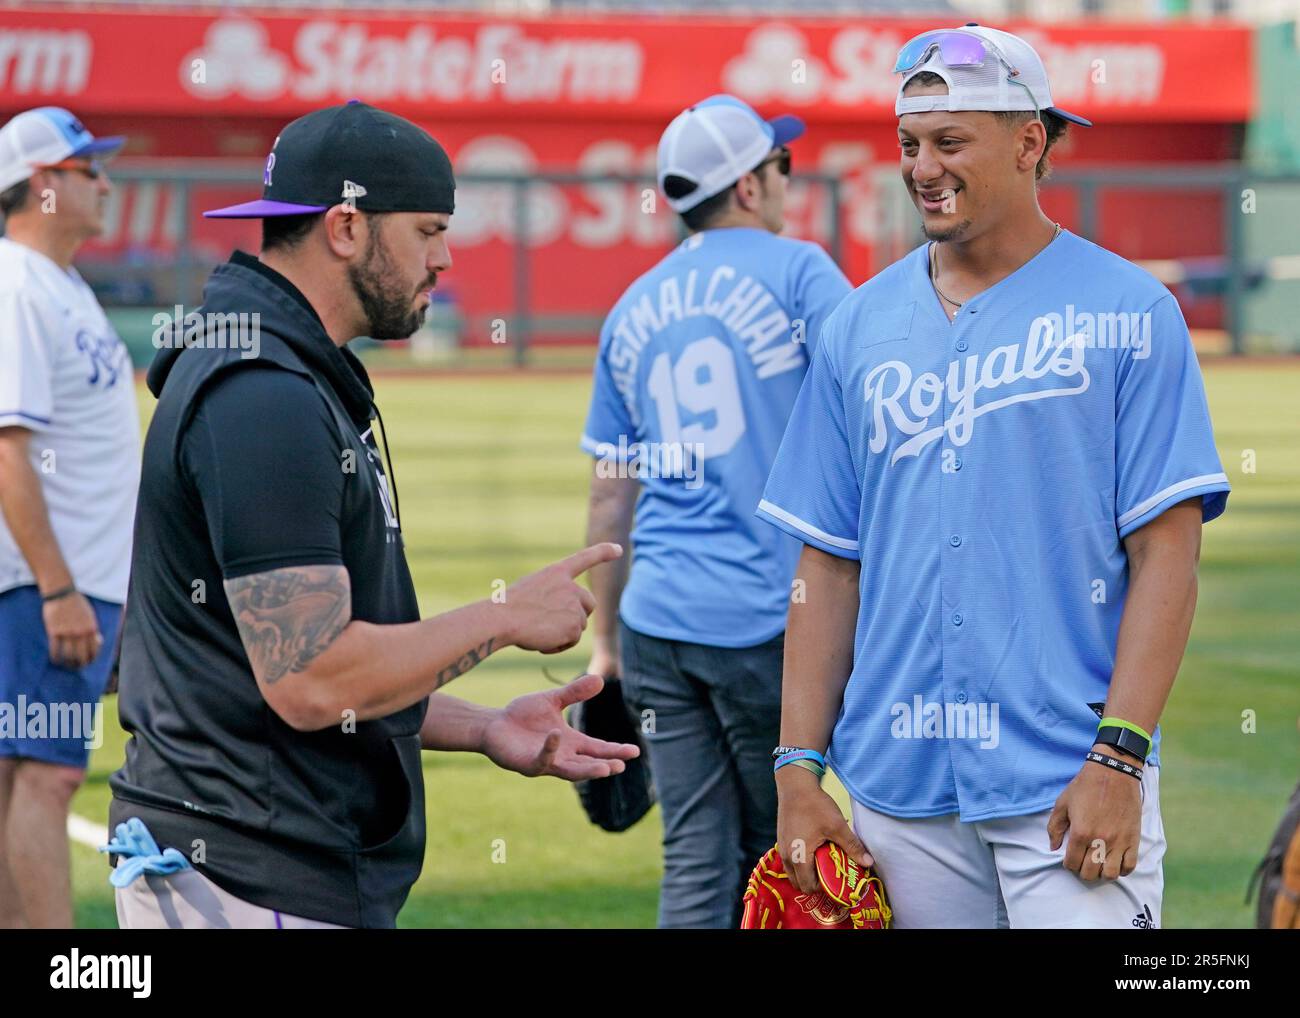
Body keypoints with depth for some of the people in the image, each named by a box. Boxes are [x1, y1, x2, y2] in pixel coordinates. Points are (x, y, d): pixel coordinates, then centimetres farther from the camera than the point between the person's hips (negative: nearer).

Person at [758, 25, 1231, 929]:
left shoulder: (1127, 312, -1)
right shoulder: (862, 327, 11)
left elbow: (1166, 551, -5)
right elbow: (829, 567, 11)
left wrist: (1118, 757, -14)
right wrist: (799, 768, 3)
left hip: (1068, 786, -4)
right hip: (899, 784, 4)